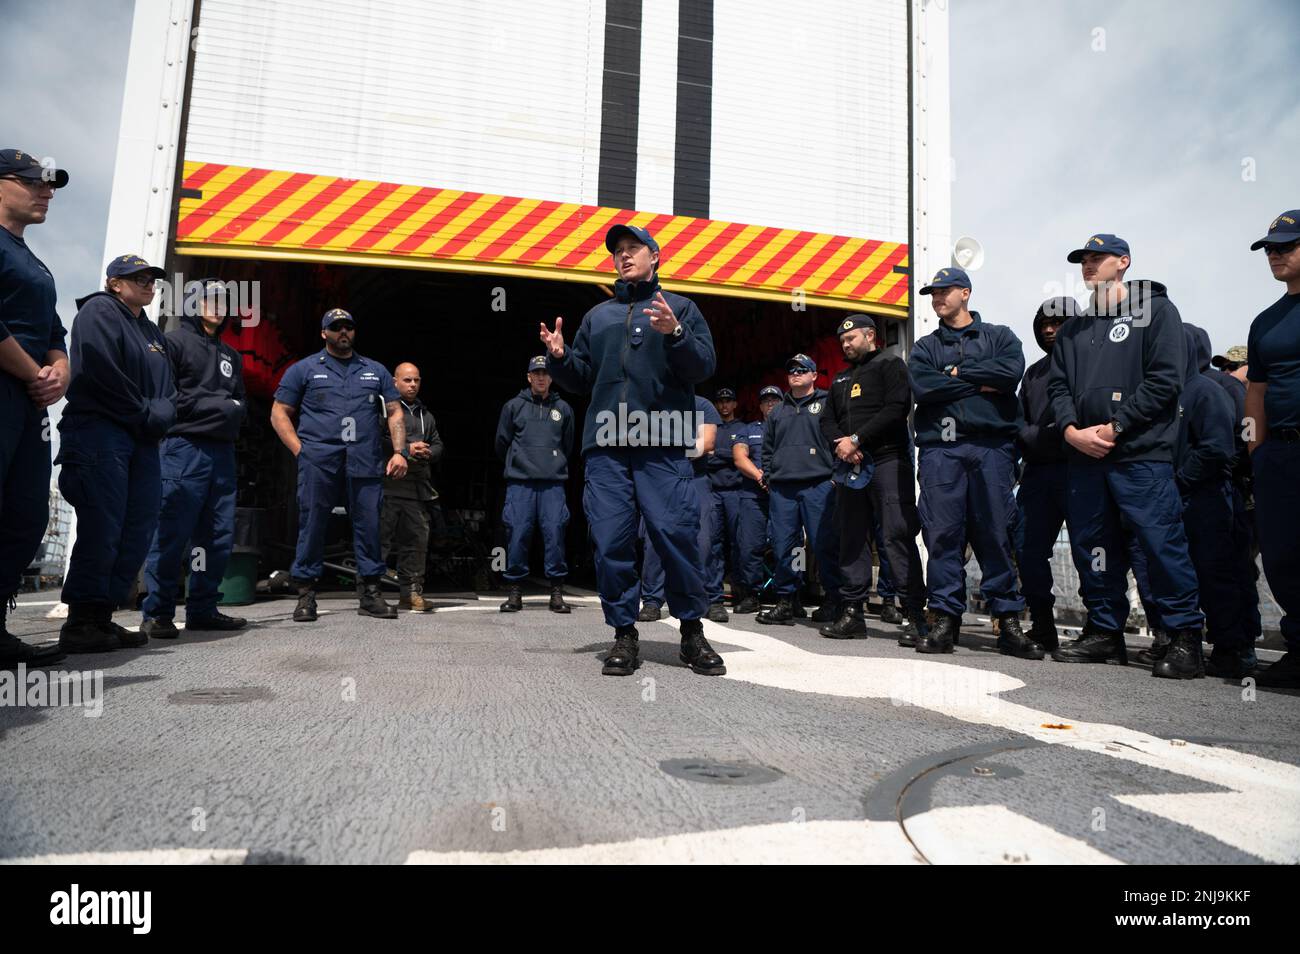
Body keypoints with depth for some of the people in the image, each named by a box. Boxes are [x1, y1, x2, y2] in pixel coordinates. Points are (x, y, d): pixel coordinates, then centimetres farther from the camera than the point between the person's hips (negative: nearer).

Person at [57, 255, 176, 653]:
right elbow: (103, 372, -14)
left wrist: (159, 417, -1)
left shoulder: (152, 332, 24)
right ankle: (80, 624, -6)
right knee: (102, 529, -12)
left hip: (143, 441, 8)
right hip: (101, 430, -8)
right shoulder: (99, 311, -1)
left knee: (139, 530, 4)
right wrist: (143, 415, -10)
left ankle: (102, 617, 10)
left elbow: (168, 387, 19)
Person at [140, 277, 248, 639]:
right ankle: (156, 613, -1)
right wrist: (212, 405, -8)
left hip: (223, 452, 7)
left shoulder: (231, 355, 25)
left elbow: (241, 402, 23)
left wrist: (234, 410, 1)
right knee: (172, 534, -8)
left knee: (219, 536, 6)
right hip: (185, 448, -7)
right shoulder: (175, 341, 3)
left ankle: (202, 609, 13)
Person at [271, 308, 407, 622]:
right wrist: (300, 450, -2)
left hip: (366, 464, 2)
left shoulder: (376, 371, 20)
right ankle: (306, 596, 7)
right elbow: (279, 412, 11)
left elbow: (395, 412, 18)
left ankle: (371, 595, 8)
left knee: (370, 525, 0)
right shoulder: (304, 369, 13)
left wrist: (399, 451, 4)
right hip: (318, 463, -2)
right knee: (312, 526, -1)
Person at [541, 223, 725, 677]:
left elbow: (704, 367, 2)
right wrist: (560, 357, 5)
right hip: (605, 448, 4)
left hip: (663, 446, -3)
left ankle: (692, 632, 5)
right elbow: (581, 379, 25)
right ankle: (624, 635, 9)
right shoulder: (598, 316, 25)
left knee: (677, 533, -11)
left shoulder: (680, 308, 15)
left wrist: (674, 334, -14)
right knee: (611, 541, -1)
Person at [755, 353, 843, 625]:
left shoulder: (827, 404, 7)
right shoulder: (778, 412, 23)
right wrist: (768, 477, 14)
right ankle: (785, 601, 11)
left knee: (824, 544, -5)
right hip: (781, 488, 5)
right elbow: (767, 448, 26)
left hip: (818, 485, -5)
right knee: (783, 546, 4)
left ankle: (832, 599, 5)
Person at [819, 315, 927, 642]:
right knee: (852, 538, 5)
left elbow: (897, 408, -10)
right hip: (851, 467, 7)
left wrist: (857, 439, -13)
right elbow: (827, 421, 18)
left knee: (897, 537, -12)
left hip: (888, 461, -7)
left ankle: (916, 615, -10)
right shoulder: (840, 380, 26)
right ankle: (852, 612, 9)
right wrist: (839, 443, -4)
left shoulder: (889, 364, 5)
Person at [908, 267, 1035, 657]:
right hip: (940, 448, 1)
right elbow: (922, 387, -2)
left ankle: (1008, 621, 3)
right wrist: (981, 384, -2)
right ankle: (946, 619, 3)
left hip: (991, 444, -1)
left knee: (995, 532, -3)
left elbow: (1012, 371, -7)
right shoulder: (925, 347, 19)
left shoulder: (998, 336, 16)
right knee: (942, 533, -3)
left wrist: (957, 373, -1)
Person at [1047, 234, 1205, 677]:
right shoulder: (1073, 328, 21)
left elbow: (1164, 380, -7)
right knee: (1095, 546, 8)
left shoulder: (1156, 310, 4)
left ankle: (1185, 640, 1)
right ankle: (1105, 632, 18)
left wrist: (1114, 426, -13)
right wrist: (1071, 430, -5)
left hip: (1141, 454, -5)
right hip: (1083, 456, 6)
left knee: (1162, 544, -8)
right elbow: (1057, 385, 14)